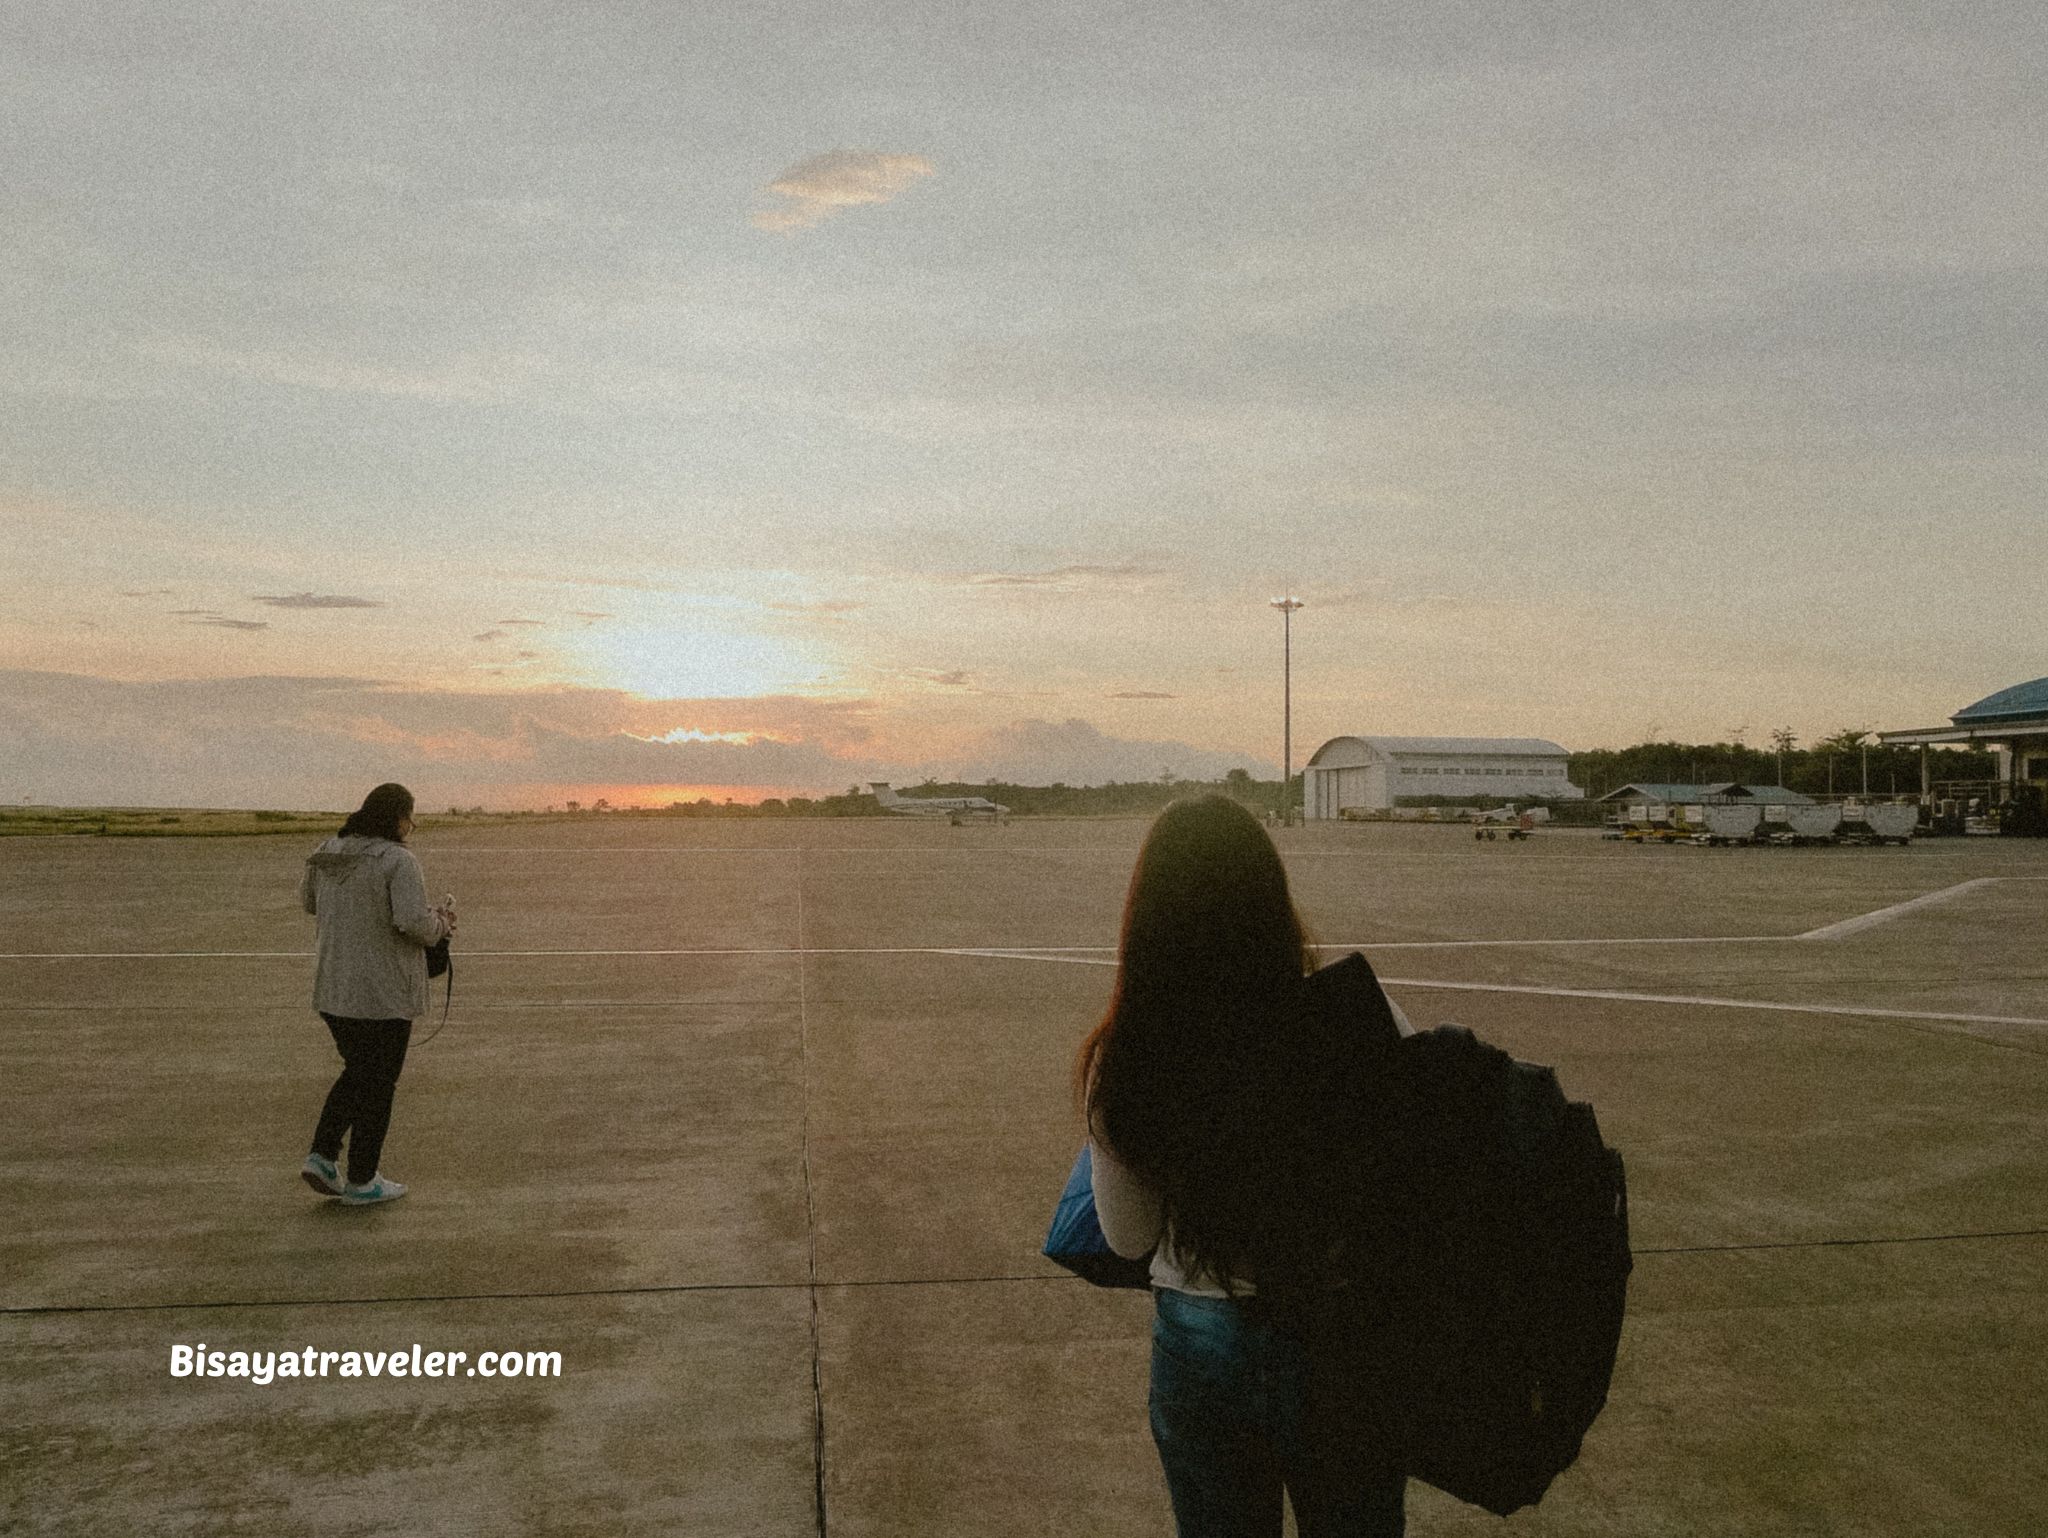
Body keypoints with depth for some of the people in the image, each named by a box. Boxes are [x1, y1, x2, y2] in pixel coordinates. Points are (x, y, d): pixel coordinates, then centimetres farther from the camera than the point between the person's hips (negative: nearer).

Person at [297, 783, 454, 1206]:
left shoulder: (326, 854, 6)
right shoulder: (398, 861, -16)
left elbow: (308, 900, 21)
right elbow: (414, 921, -25)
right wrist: (441, 922, -5)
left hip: (333, 990, 7)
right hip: (385, 993, -7)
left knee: (357, 1073, 23)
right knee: (378, 1084, 6)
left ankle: (322, 1155, 14)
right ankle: (362, 1181, 14)